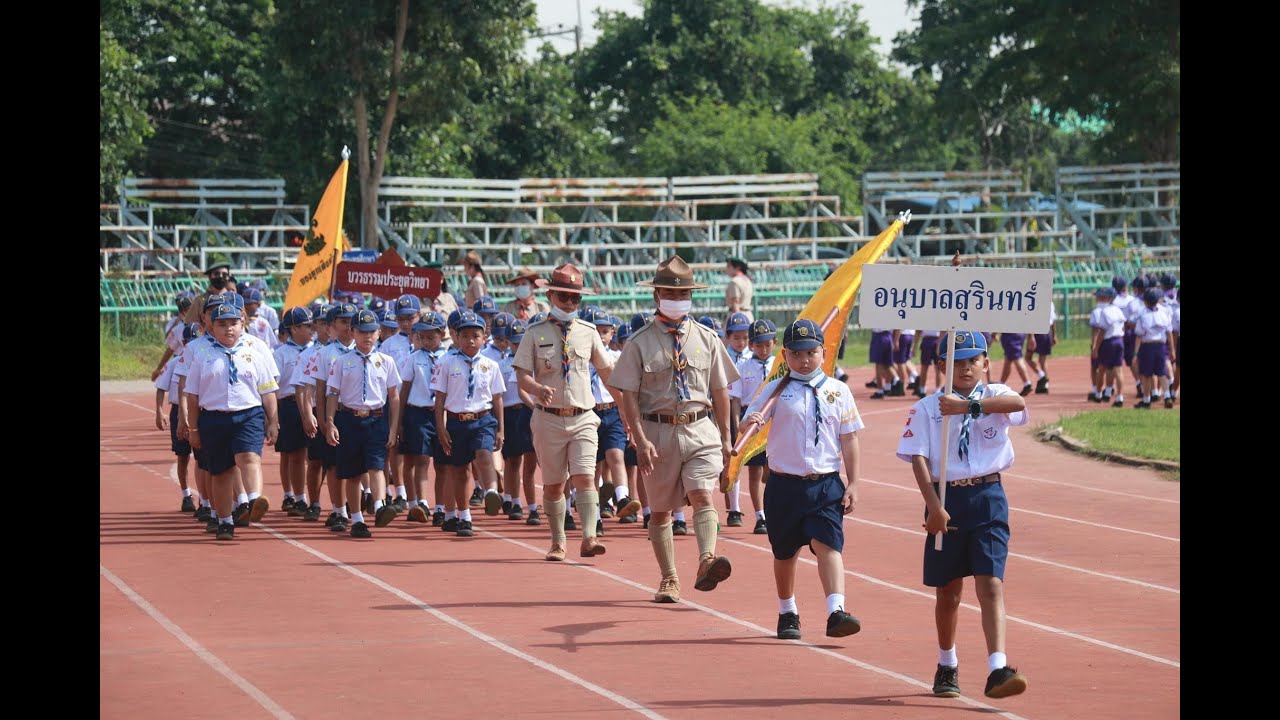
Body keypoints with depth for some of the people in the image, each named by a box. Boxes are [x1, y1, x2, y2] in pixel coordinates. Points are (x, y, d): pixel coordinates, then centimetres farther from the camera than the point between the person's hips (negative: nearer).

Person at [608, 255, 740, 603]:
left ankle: (707, 562, -38)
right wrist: (641, 440, -13)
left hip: (701, 430, 0)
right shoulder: (640, 343, -2)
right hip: (658, 430, 0)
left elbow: (720, 390, 12)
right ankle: (668, 580, 20)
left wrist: (725, 438, 13)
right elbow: (628, 395, -5)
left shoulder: (707, 339, 6)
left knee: (702, 496, -20)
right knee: (661, 509, 9)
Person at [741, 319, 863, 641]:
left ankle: (836, 612, -25)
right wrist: (751, 421, -29)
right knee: (785, 552, 12)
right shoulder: (775, 390, 2)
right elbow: (747, 424, -4)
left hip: (826, 483, -1)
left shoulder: (838, 391, 4)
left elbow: (849, 439, 6)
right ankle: (787, 614, 28)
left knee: (829, 544, -16)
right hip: (785, 482, 1)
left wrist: (852, 484, 2)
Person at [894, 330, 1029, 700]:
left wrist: (969, 405, -33)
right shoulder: (927, 408, 2)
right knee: (947, 590, 12)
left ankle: (998, 670, -19)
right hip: (946, 499, 1)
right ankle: (947, 667, 29)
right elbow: (918, 459, -6)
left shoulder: (995, 396, 3)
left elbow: (1018, 403, -21)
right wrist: (934, 506, -17)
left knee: (991, 584, -11)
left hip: (988, 499, -1)